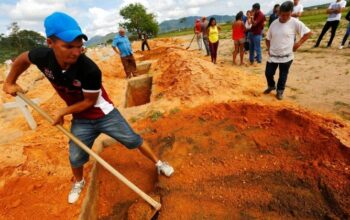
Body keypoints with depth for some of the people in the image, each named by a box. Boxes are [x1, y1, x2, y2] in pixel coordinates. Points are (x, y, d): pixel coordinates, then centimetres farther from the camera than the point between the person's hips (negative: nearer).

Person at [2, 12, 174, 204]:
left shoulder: (90, 69, -31)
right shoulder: (43, 56, -17)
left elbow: (89, 101, -18)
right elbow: (23, 59, 8)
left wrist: (63, 112, -11)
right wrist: (9, 82, 17)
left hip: (104, 115, -4)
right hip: (81, 120, 4)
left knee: (133, 140, 2)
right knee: (75, 157, 16)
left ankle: (158, 163, 26)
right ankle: (79, 182, 49)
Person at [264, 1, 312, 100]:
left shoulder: (295, 22, -9)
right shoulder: (274, 23, 1)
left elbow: (308, 33, -3)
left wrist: (298, 43, -10)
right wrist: (269, 49, 3)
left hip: (286, 56, -3)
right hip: (273, 56, 3)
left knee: (283, 76, 8)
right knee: (268, 73, 9)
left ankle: (280, 91, 28)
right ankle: (271, 86, 37)